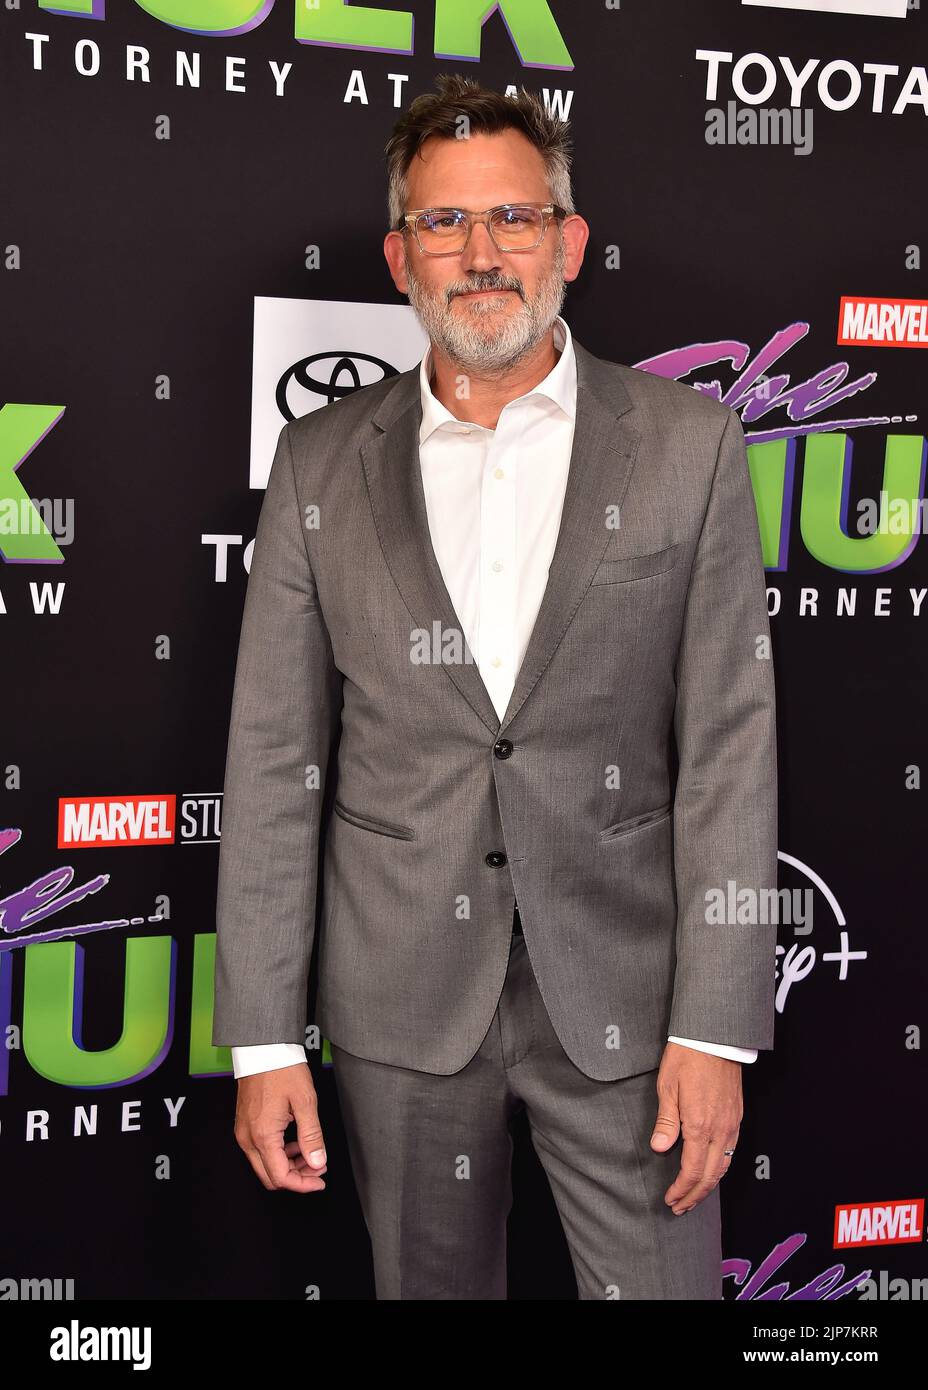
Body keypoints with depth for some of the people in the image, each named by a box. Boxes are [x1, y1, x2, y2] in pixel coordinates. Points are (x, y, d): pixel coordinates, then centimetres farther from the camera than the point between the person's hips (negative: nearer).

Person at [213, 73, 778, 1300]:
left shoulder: (686, 444, -2)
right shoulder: (321, 463, 2)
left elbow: (730, 748, -5)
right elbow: (275, 763, 1)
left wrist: (714, 1027, -9)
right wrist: (261, 1037, -2)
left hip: (621, 995, -1)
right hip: (402, 1008, 2)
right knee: (430, 1286, 18)